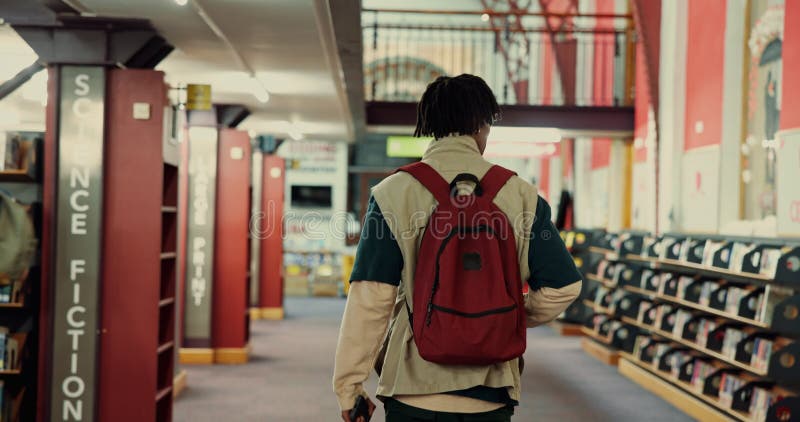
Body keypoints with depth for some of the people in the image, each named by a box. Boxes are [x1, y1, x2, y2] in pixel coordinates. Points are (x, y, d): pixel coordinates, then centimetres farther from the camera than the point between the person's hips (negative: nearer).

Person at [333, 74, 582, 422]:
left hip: (414, 394, -1)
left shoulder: (394, 191, -4)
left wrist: (349, 385, 0)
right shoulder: (519, 194, 0)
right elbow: (563, 286, 0)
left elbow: (370, 299, -7)